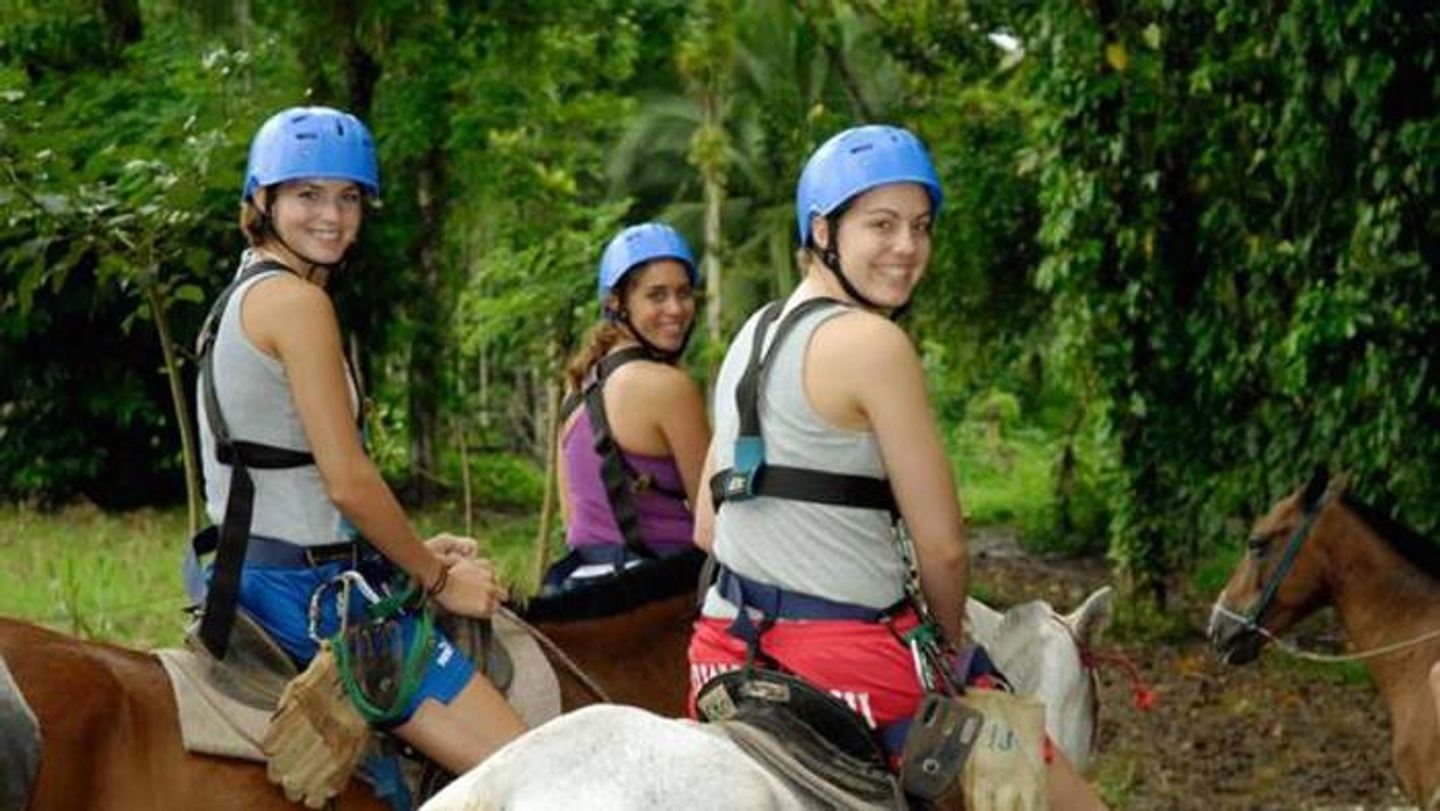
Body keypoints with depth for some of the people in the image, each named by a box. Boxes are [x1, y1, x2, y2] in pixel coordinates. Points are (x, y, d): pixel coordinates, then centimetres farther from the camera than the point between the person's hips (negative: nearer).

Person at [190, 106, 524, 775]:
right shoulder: (297, 301, -14)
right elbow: (348, 481, -17)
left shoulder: (246, 296, 16)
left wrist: (416, 553, 16)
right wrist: (436, 577, -4)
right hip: (309, 586, -11)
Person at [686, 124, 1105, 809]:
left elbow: (707, 528, 15)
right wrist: (949, 641, 8)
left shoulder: (754, 336, 12)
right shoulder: (872, 343, -13)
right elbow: (941, 546, -10)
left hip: (727, 649, 9)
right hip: (851, 658, -9)